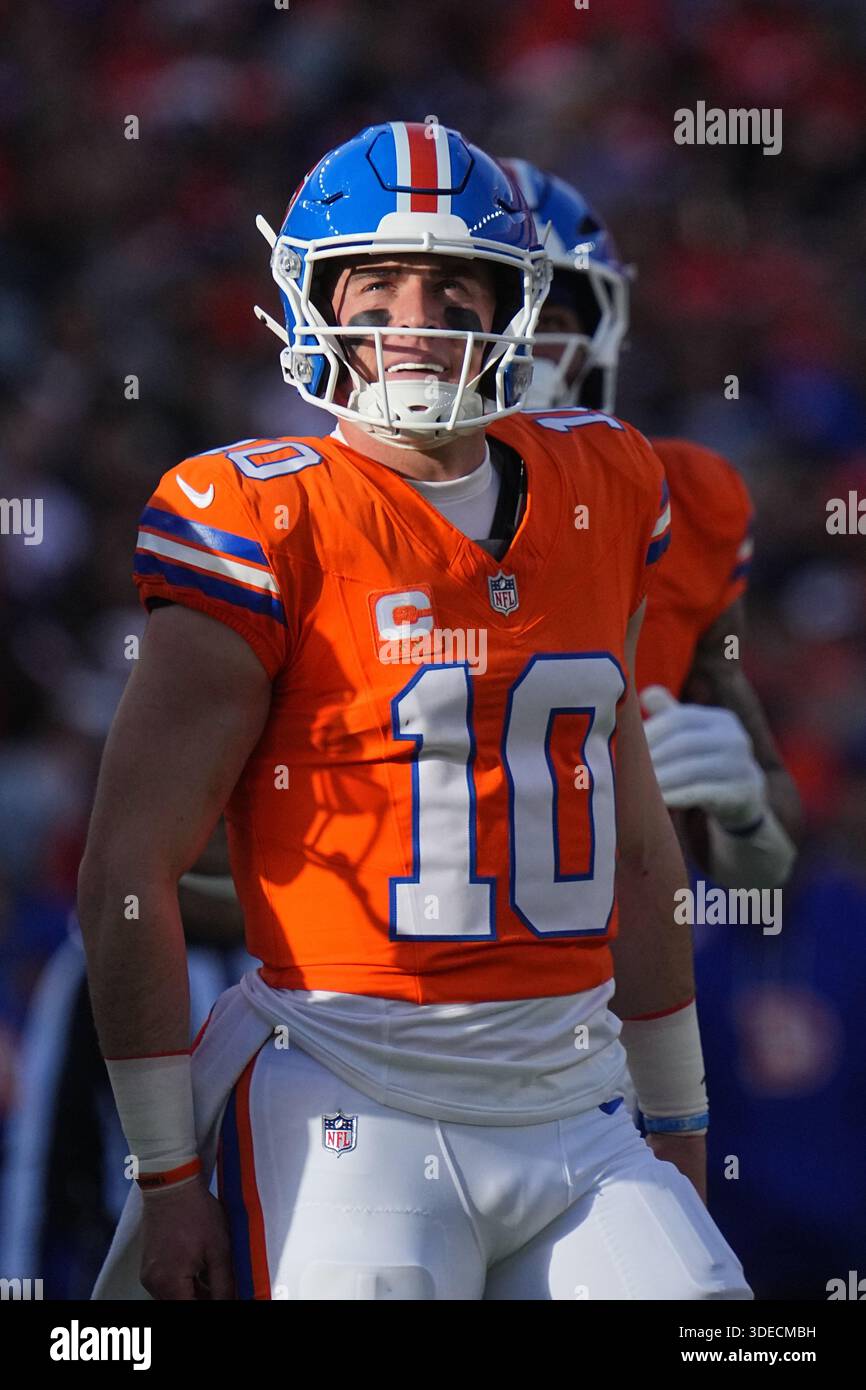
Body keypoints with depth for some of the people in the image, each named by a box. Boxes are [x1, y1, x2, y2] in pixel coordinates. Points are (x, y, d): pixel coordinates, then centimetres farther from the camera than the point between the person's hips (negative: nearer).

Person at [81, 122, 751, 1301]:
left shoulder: (597, 497, 11)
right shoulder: (270, 528, -6)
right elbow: (127, 873, -7)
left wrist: (678, 1117, 23)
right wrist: (166, 1176, -8)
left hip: (571, 1110, 5)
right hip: (353, 1107, -5)